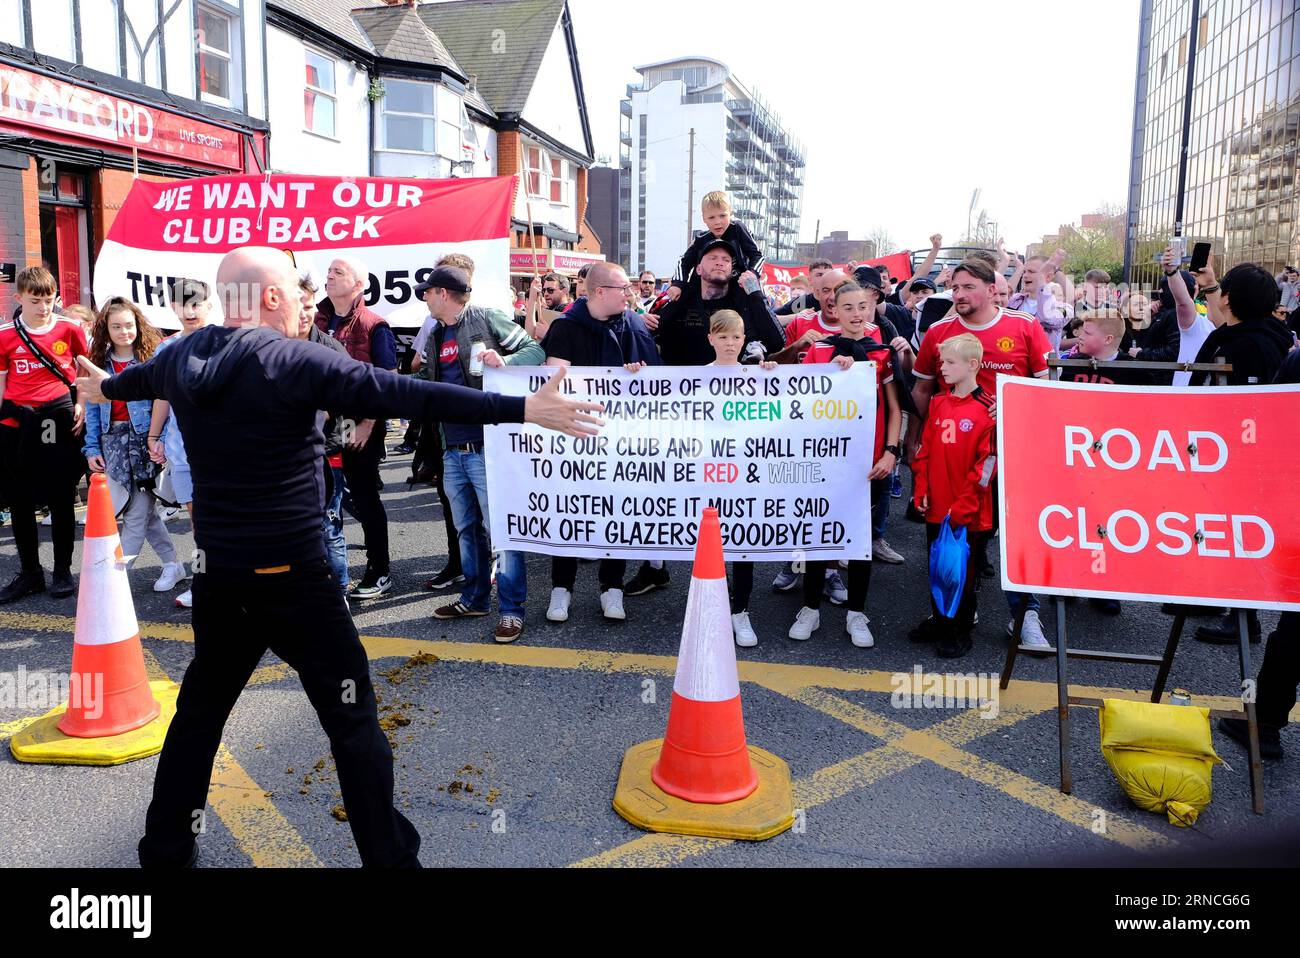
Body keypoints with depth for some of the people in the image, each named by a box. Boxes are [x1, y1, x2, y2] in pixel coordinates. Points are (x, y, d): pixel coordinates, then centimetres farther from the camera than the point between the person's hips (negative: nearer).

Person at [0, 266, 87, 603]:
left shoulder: (70, 328, -1)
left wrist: (81, 405, 0)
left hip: (59, 421, -1)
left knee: (61, 500, 5)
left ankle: (62, 571, 17)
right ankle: (29, 572, 22)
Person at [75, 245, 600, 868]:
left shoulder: (183, 357, 5)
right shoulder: (293, 360, -16)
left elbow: (142, 375, 29)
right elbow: (402, 394, -25)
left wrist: (103, 388, 55)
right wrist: (521, 408, -29)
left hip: (218, 575, 7)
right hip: (290, 577, -7)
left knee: (201, 705, 23)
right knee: (351, 717, 4)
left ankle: (164, 846, 37)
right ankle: (389, 855, 12)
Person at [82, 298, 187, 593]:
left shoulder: (152, 357, -4)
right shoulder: (101, 362, 9)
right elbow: (93, 408, 12)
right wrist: (92, 448, 6)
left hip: (143, 437, -5)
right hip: (113, 441, 5)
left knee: (137, 513, -3)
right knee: (141, 508, 8)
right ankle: (172, 565, 19)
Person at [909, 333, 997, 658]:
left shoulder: (988, 408, -11)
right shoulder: (938, 404, 7)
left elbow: (988, 462, -13)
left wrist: (964, 504, -14)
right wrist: (922, 491, 2)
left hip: (970, 512, -5)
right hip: (937, 508, 6)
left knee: (965, 571, 7)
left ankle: (961, 632, 21)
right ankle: (939, 620, 33)